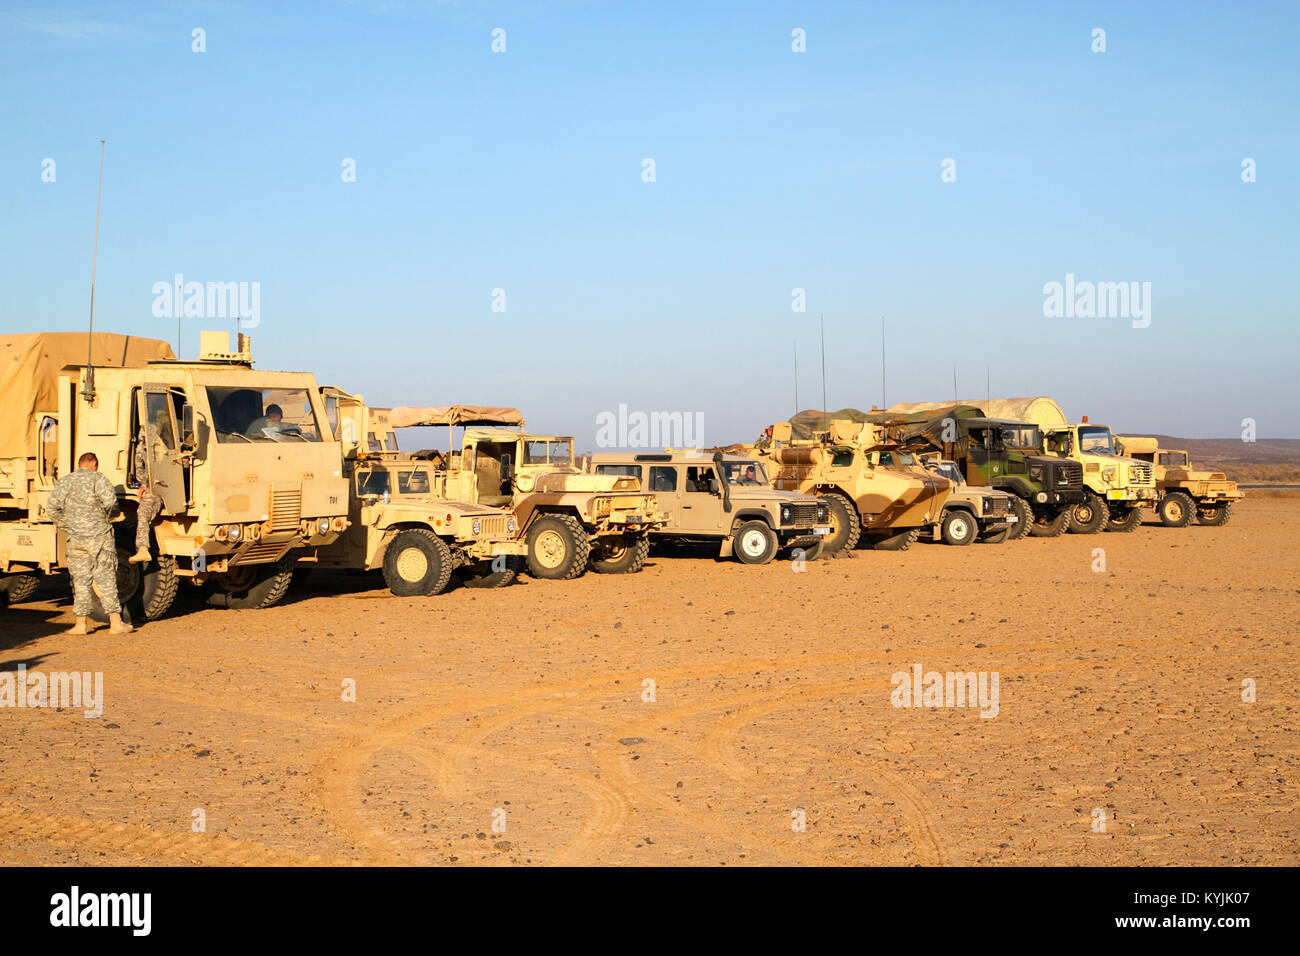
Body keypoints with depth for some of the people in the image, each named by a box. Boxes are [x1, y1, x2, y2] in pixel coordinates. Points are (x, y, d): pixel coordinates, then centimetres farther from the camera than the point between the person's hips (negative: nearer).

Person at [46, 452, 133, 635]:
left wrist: (68, 528, 10)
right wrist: (107, 514, 6)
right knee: (106, 579, 0)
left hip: (76, 538, 3)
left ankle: (81, 623, 8)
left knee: (80, 580, 9)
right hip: (99, 536, -3)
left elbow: (52, 508, 4)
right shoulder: (97, 478, -3)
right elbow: (110, 501, -16)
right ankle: (115, 622, 0)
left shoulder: (63, 481, 11)